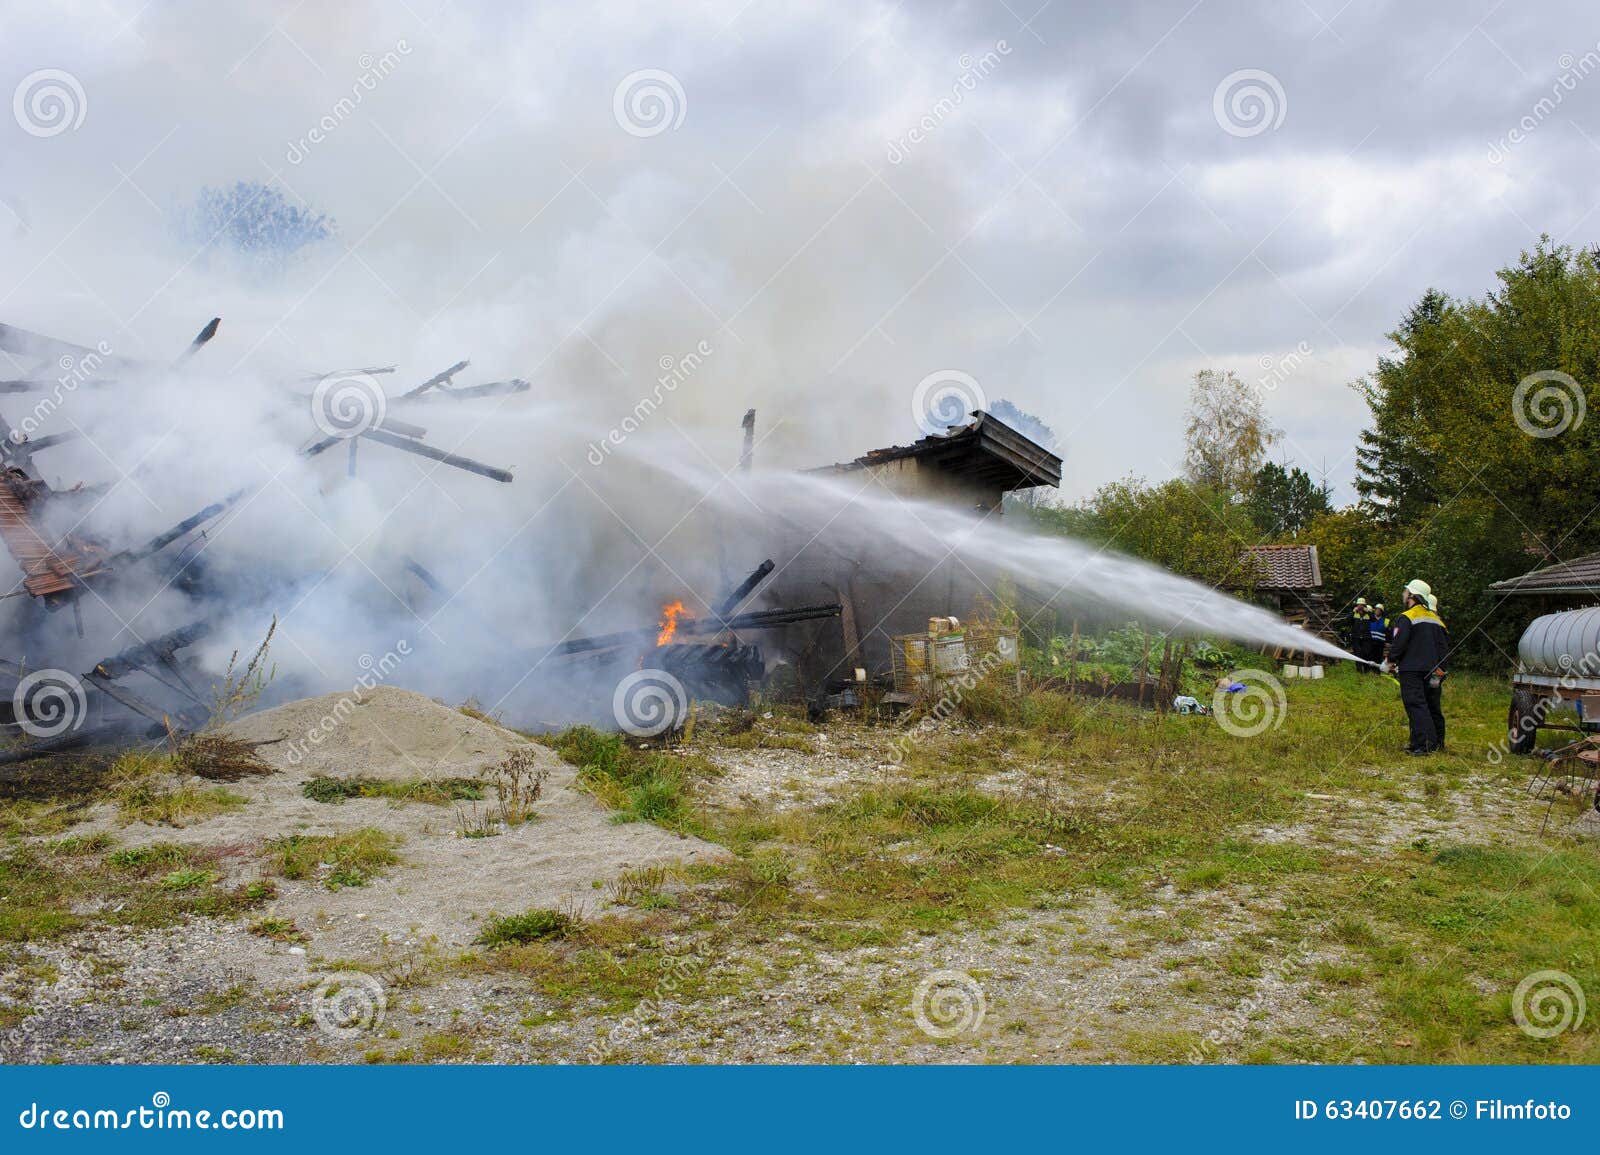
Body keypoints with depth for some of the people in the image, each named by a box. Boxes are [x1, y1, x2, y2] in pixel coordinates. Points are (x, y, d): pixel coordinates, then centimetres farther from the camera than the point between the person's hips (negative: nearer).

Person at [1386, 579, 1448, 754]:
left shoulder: (1406, 618, -10)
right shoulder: (1435, 618, 14)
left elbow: (1399, 643, -15)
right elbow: (1445, 645, 15)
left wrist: (1391, 660, 2)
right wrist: (1438, 667, 16)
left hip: (1411, 670, -7)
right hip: (1432, 670, 7)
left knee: (1416, 706, -9)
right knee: (1432, 706, 14)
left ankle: (1423, 744, -16)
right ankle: (1437, 741, 21)